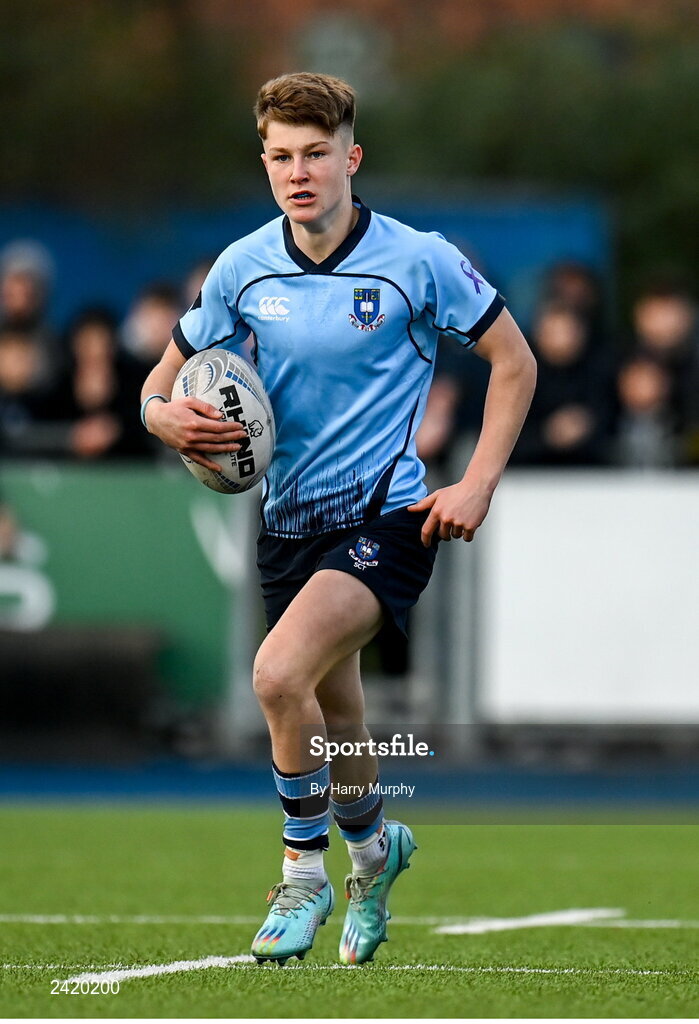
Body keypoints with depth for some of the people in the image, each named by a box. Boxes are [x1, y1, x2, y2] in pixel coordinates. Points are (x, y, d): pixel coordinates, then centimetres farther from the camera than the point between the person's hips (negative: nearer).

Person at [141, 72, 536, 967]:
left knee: (280, 673, -27)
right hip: (287, 521, 5)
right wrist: (168, 416, -16)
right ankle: (374, 850, 47)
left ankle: (304, 874, -8)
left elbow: (513, 361, 1)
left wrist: (478, 485, -7)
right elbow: (163, 382, 9)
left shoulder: (418, 261, -9)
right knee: (333, 724, 16)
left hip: (386, 516, -5)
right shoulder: (243, 269, 0)